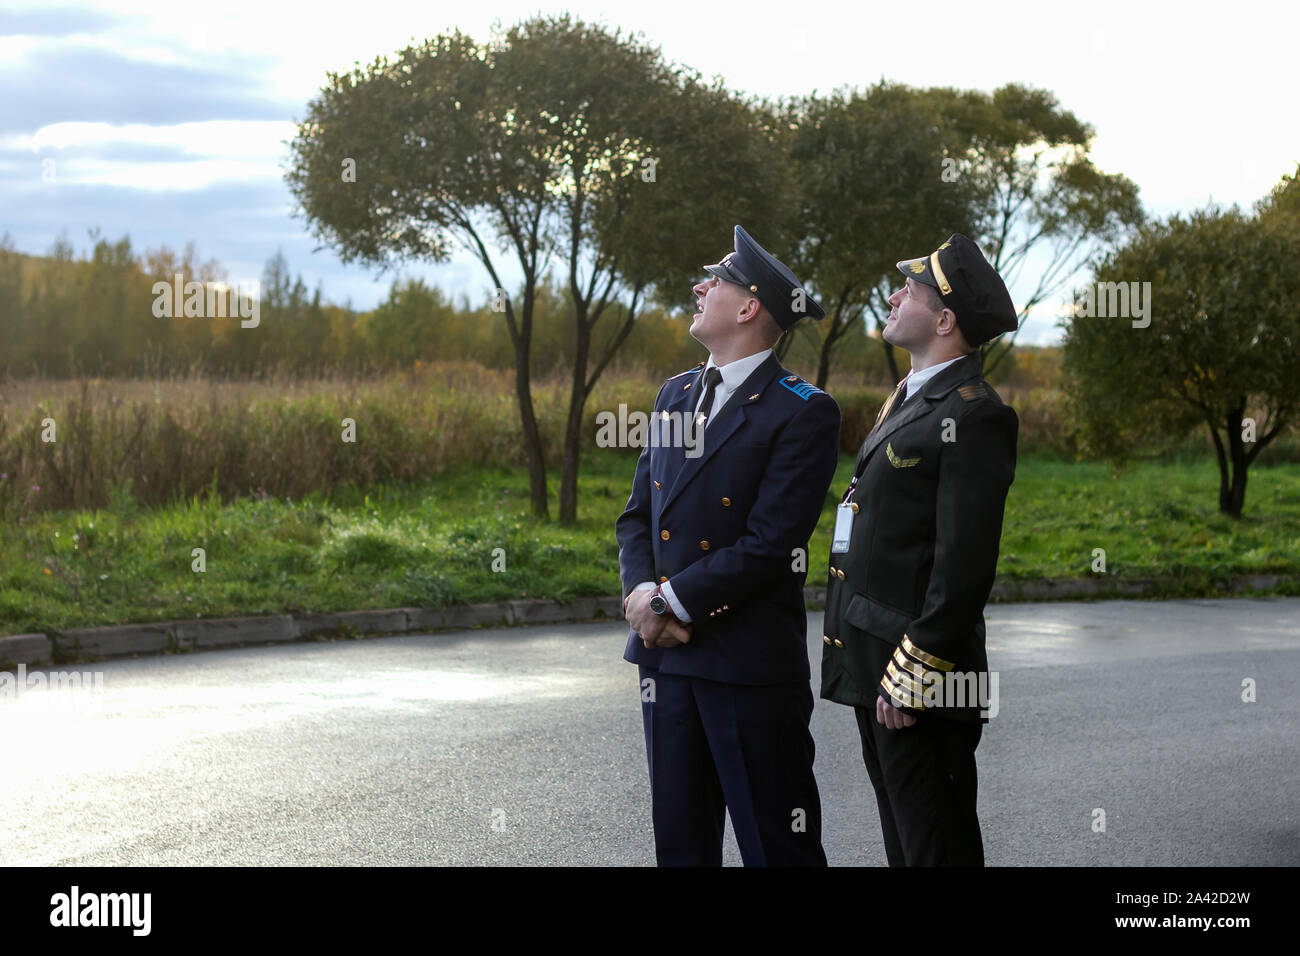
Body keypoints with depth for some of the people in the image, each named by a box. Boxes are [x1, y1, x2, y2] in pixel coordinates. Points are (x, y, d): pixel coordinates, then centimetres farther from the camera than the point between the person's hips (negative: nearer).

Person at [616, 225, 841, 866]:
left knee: (778, 848, 2)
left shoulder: (803, 412, -10)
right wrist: (642, 593, -7)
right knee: (679, 841, 15)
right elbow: (637, 514, 12)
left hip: (751, 666, -7)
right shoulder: (674, 394, 14)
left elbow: (769, 543, -17)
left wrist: (672, 602, -14)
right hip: (663, 655, 7)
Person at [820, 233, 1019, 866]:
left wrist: (910, 675, -21)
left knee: (936, 847, -1)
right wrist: (876, 670, 19)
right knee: (903, 843, 17)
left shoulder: (972, 416, -15)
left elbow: (963, 564, -21)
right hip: (875, 671, 10)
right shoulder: (910, 399, 17)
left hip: (919, 678, -10)